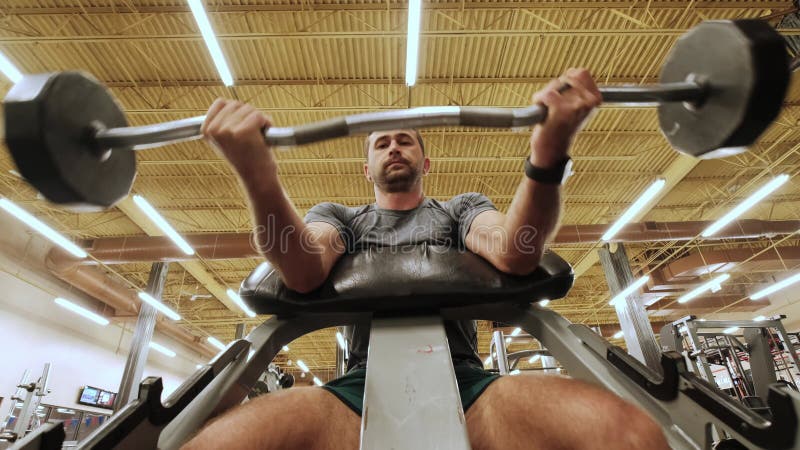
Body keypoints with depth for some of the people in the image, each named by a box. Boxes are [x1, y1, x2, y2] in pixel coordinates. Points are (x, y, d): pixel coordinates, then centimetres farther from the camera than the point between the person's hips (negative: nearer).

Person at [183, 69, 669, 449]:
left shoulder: (462, 208, 20)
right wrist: (260, 174, -24)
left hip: (464, 381, 1)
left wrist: (549, 152, -22)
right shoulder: (339, 216, 21)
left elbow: (514, 254, -4)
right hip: (364, 385, 0)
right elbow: (304, 272, -4)